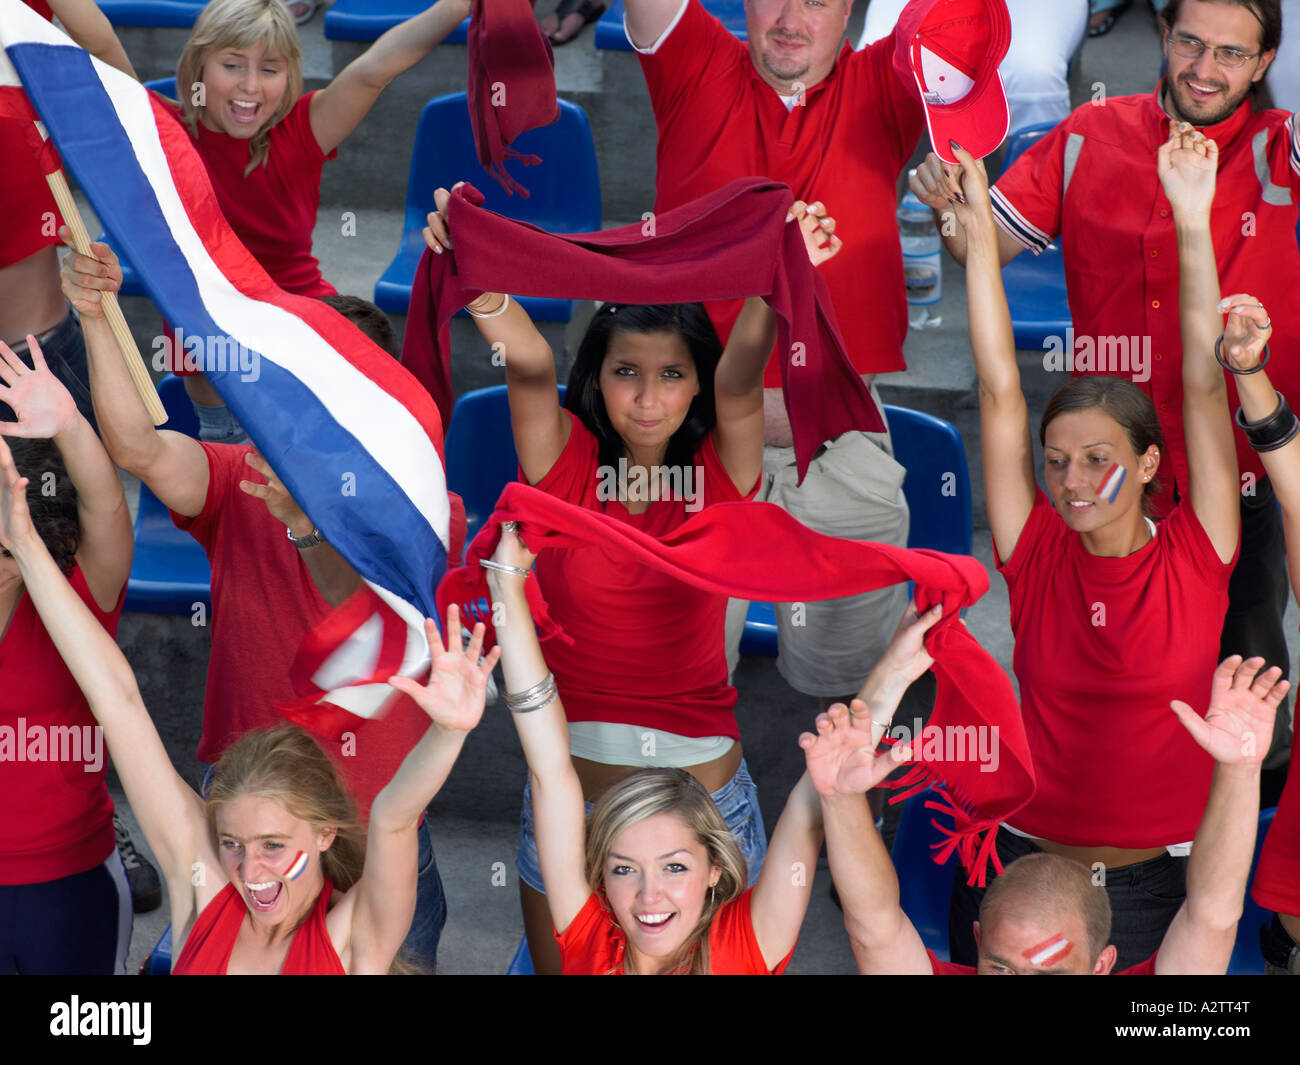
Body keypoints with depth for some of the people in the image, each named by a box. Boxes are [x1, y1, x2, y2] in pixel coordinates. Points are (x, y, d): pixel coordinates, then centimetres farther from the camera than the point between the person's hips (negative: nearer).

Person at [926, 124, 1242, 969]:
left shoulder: (1194, 558, -6)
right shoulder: (1037, 556, -4)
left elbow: (1204, 386, -11)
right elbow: (1001, 392, -6)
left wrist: (1193, 223, -15)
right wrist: (980, 235, -8)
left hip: (1158, 879, -1)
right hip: (1023, 861, 1)